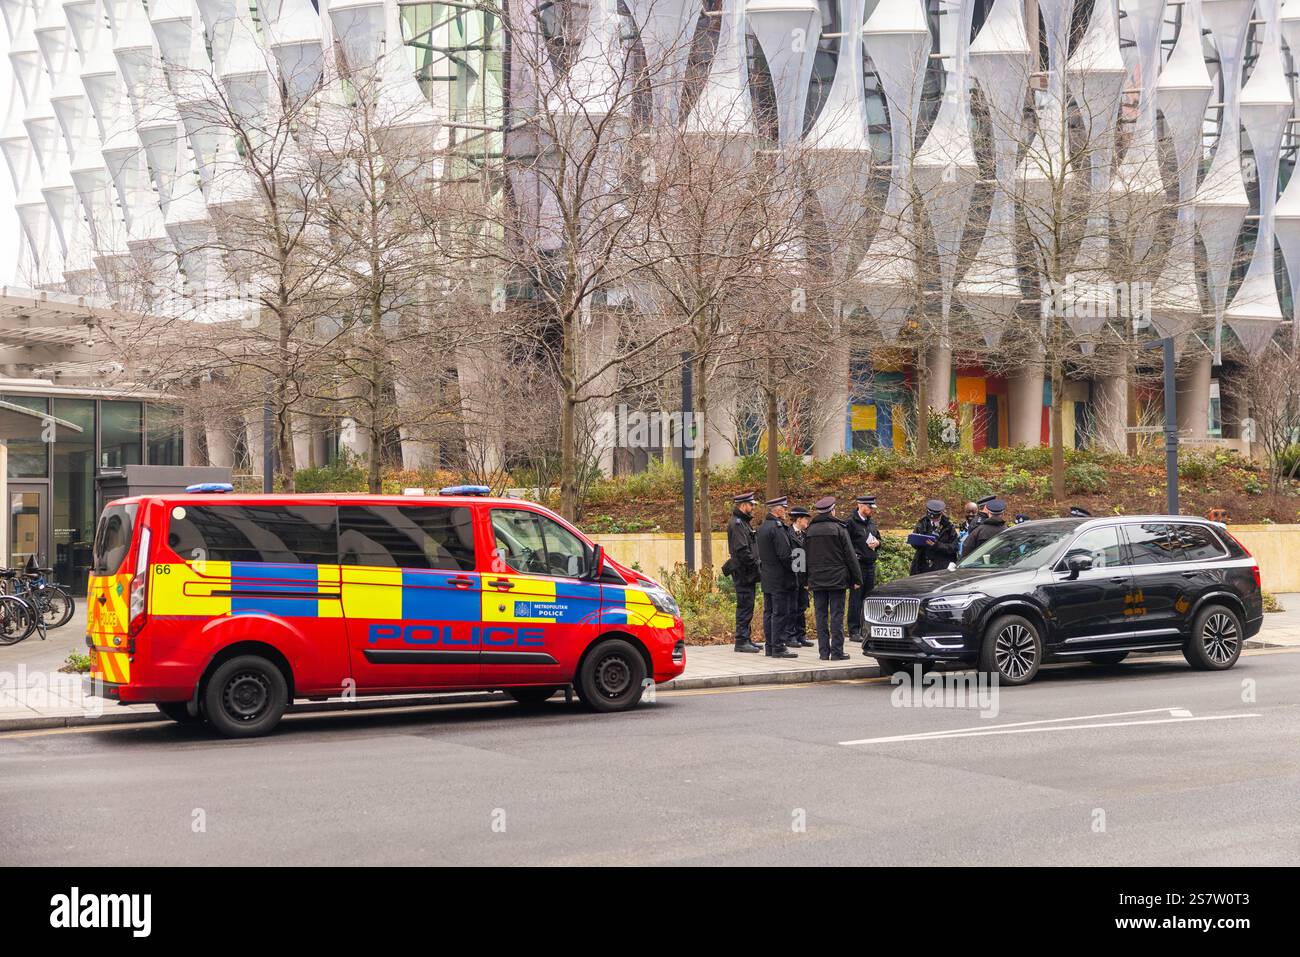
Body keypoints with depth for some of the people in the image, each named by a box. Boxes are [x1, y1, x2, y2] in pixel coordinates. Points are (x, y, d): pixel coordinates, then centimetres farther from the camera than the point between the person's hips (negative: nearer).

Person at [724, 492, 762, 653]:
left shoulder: (744, 523, 19)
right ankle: (742, 641, -5)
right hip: (743, 573, -10)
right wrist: (756, 565, -16)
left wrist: (756, 565, 13)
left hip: (748, 573, 10)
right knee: (745, 607, -8)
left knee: (747, 607, 13)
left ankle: (746, 639, 18)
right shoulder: (737, 524, -14)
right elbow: (742, 550, -21)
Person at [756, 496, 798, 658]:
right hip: (780, 578, -9)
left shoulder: (762, 527, 12)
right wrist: (795, 570, -9)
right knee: (781, 613, -5)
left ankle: (769, 646, 16)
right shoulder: (777, 528, -17)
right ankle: (778, 647, -5)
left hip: (766, 577, 9)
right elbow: (785, 555, -20)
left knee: (769, 612, 12)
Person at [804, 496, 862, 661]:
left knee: (821, 615, 6)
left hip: (816, 580, 4)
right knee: (837, 615, -1)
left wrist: (807, 579, 15)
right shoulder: (839, 529, -6)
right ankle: (837, 652, -3)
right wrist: (857, 579, 0)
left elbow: (805, 556, 10)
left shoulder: (809, 531, 7)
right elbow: (850, 556, -5)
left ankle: (823, 652, 6)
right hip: (837, 579, -4)